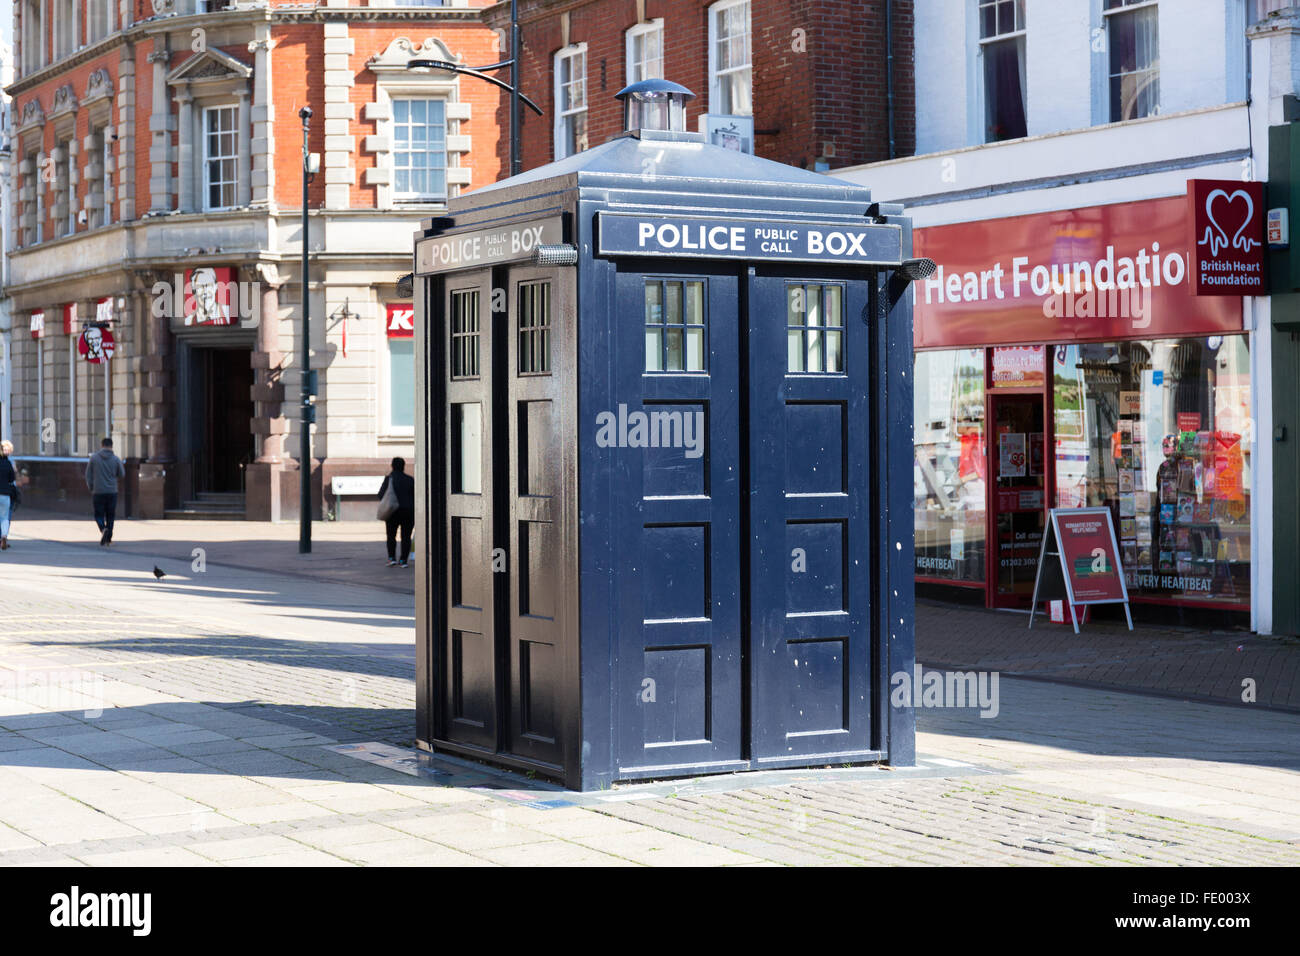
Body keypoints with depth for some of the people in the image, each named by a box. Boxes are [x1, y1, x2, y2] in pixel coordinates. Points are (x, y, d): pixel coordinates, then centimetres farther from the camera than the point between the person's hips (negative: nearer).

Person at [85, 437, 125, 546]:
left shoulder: (94, 458, -2)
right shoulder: (116, 459, -3)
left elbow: (88, 475, 1)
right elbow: (122, 474, 5)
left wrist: (91, 488, 12)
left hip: (98, 492, -1)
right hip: (112, 492, 1)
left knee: (99, 514, 6)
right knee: (110, 515, 10)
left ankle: (103, 529, -22)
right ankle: (108, 538, 10)